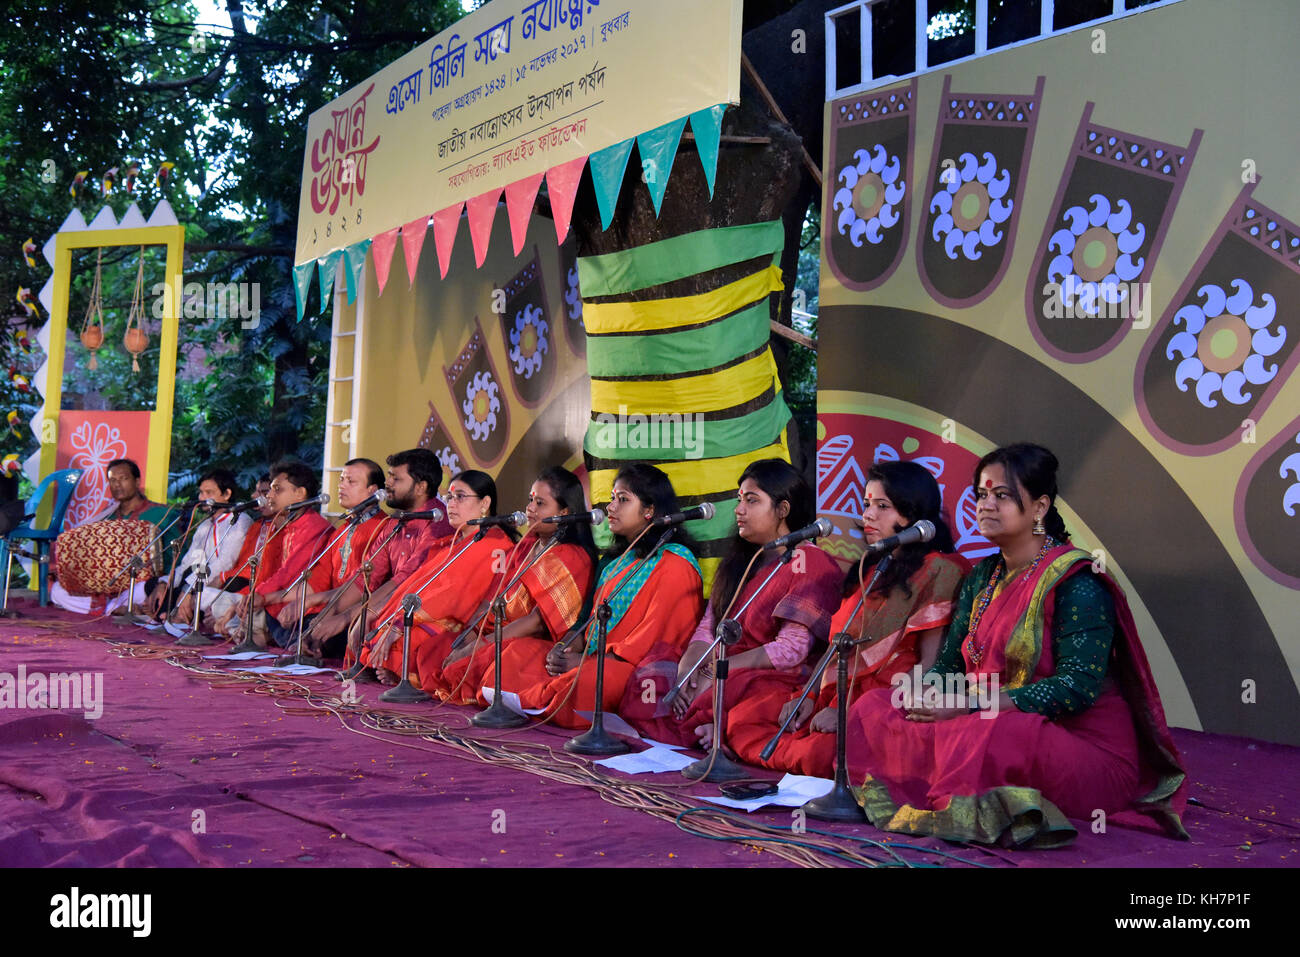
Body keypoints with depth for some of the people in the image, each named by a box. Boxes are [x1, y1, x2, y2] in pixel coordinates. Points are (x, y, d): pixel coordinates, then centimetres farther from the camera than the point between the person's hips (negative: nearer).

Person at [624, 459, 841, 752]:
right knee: (647, 679, -18)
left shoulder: (811, 563, -4)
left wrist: (717, 671, -15)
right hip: (724, 677, 7)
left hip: (776, 682, -7)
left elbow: (791, 649, -14)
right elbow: (707, 628, 12)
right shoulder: (740, 562, 22)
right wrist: (687, 667, -9)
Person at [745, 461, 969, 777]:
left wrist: (853, 710, -17)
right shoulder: (868, 568, 22)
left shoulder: (939, 570, -4)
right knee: (742, 715, -11)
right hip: (840, 693, 8)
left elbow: (929, 667, -11)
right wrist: (809, 695, 3)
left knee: (821, 753, -36)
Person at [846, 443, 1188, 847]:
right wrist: (924, 689, -11)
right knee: (872, 708, -8)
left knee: (1003, 740, -42)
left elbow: (1077, 688, -21)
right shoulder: (982, 577, 14)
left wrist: (967, 706, -25)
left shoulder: (1077, 582, -10)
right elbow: (950, 663, 14)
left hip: (1085, 748, -8)